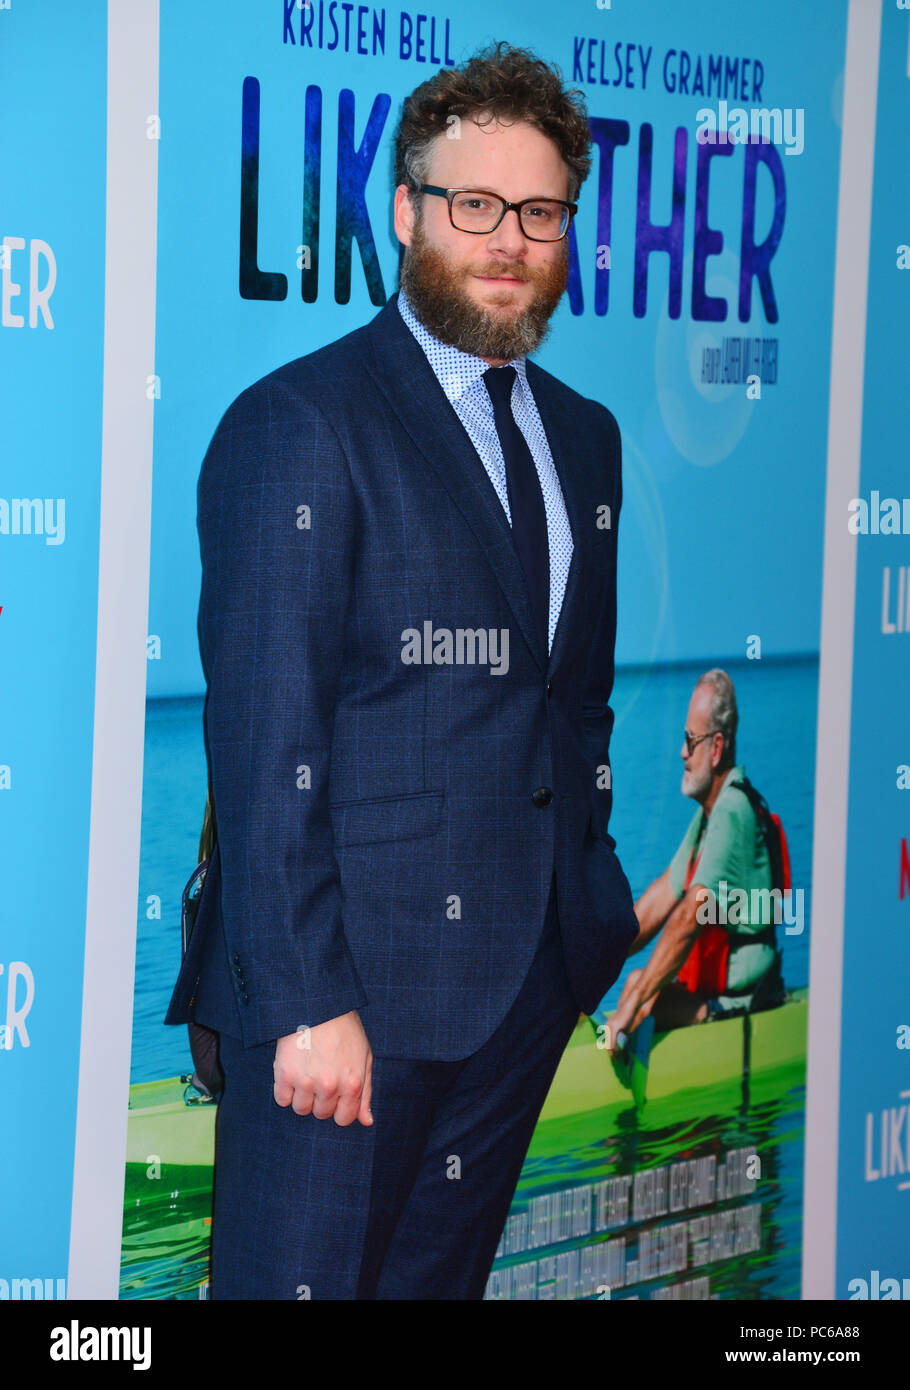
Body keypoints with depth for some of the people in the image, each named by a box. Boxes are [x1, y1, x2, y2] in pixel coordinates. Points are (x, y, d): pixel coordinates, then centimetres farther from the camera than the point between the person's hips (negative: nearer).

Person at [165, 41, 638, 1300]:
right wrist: (308, 1001, -18)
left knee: (443, 1279, 14)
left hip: (531, 977, 7)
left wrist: (595, 917, 12)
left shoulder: (585, 436, 14)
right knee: (296, 1278, -1)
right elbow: (265, 743, -14)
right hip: (355, 979, -7)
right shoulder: (300, 426, -10)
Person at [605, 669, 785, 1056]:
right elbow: (659, 900, 15)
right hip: (710, 994, 10)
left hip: (741, 1010, -10)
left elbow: (689, 919, -27)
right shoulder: (710, 811, 13)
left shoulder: (733, 816, -20)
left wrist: (632, 1008, -29)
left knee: (639, 990, -21)